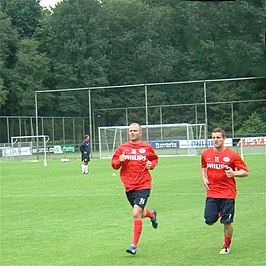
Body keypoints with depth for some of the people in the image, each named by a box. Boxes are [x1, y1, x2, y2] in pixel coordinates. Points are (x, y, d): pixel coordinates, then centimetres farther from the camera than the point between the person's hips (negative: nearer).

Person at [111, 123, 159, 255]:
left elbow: (155, 159, 20)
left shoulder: (147, 147, 3)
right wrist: (119, 161, -14)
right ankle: (151, 214, 55)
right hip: (129, 186, 3)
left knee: (136, 214, -15)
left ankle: (134, 245, -10)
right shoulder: (122, 148, 5)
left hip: (143, 186, -3)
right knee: (139, 213, 18)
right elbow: (114, 164, 8)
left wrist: (151, 165, -2)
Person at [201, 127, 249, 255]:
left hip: (228, 193, -3)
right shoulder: (206, 153, 4)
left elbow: (245, 171, -4)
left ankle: (226, 246, 21)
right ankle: (219, 213, 33)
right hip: (212, 193, 3)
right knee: (209, 221, -3)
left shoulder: (232, 155, -8)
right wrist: (204, 179, 6)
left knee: (227, 223, -2)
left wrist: (234, 173, -23)